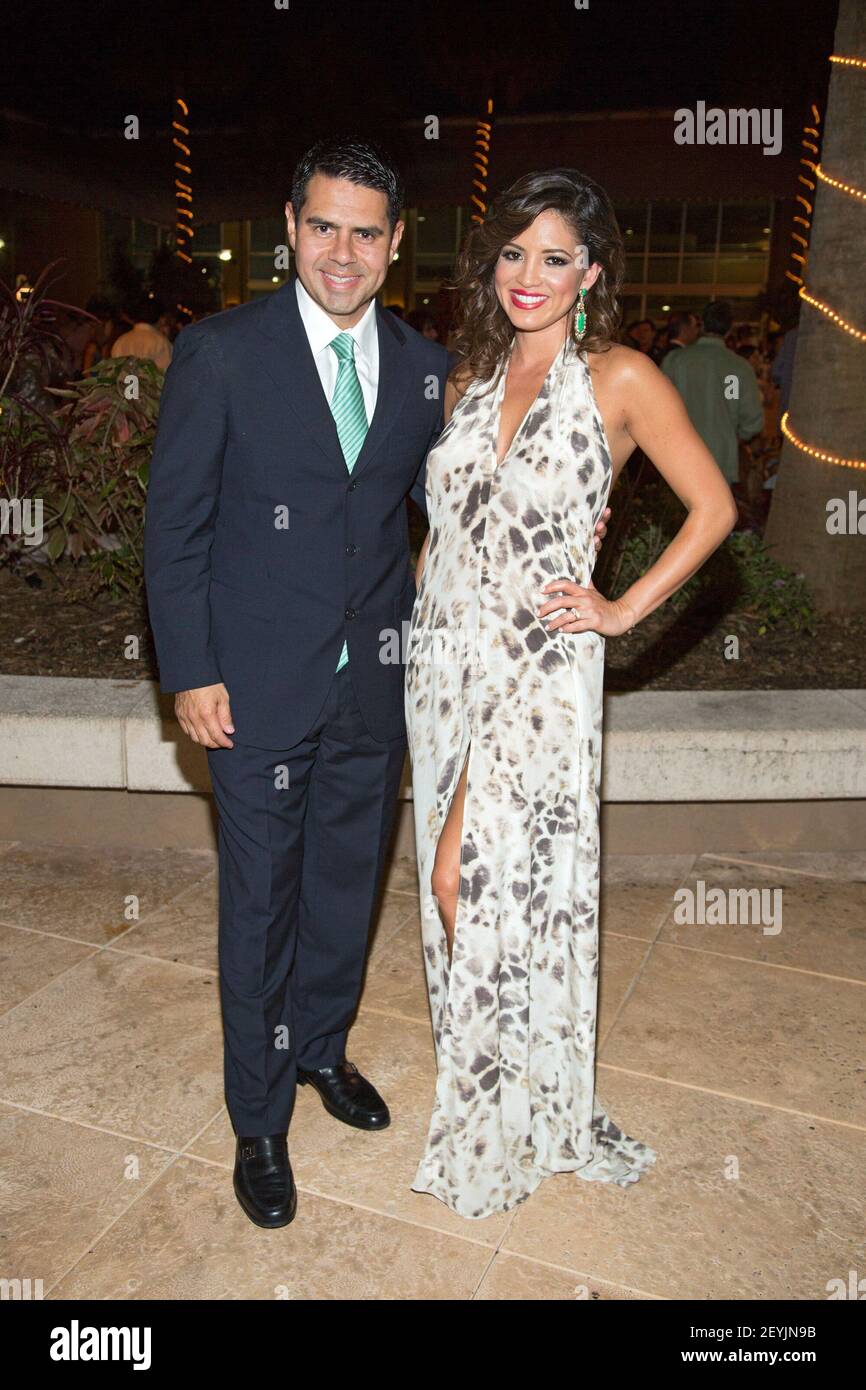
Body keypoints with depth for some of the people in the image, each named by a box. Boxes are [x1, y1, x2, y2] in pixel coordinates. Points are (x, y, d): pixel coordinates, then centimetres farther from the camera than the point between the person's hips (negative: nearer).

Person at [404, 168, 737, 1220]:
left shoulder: (620, 379, -6)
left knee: (471, 877, -6)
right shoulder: (471, 375, 11)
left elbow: (712, 506, -2)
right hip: (445, 654, 6)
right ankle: (481, 1079, 34)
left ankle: (498, 1125, 17)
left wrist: (625, 609, -7)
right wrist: (424, 593, 9)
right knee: (470, 883, 12)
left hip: (538, 668, -5)